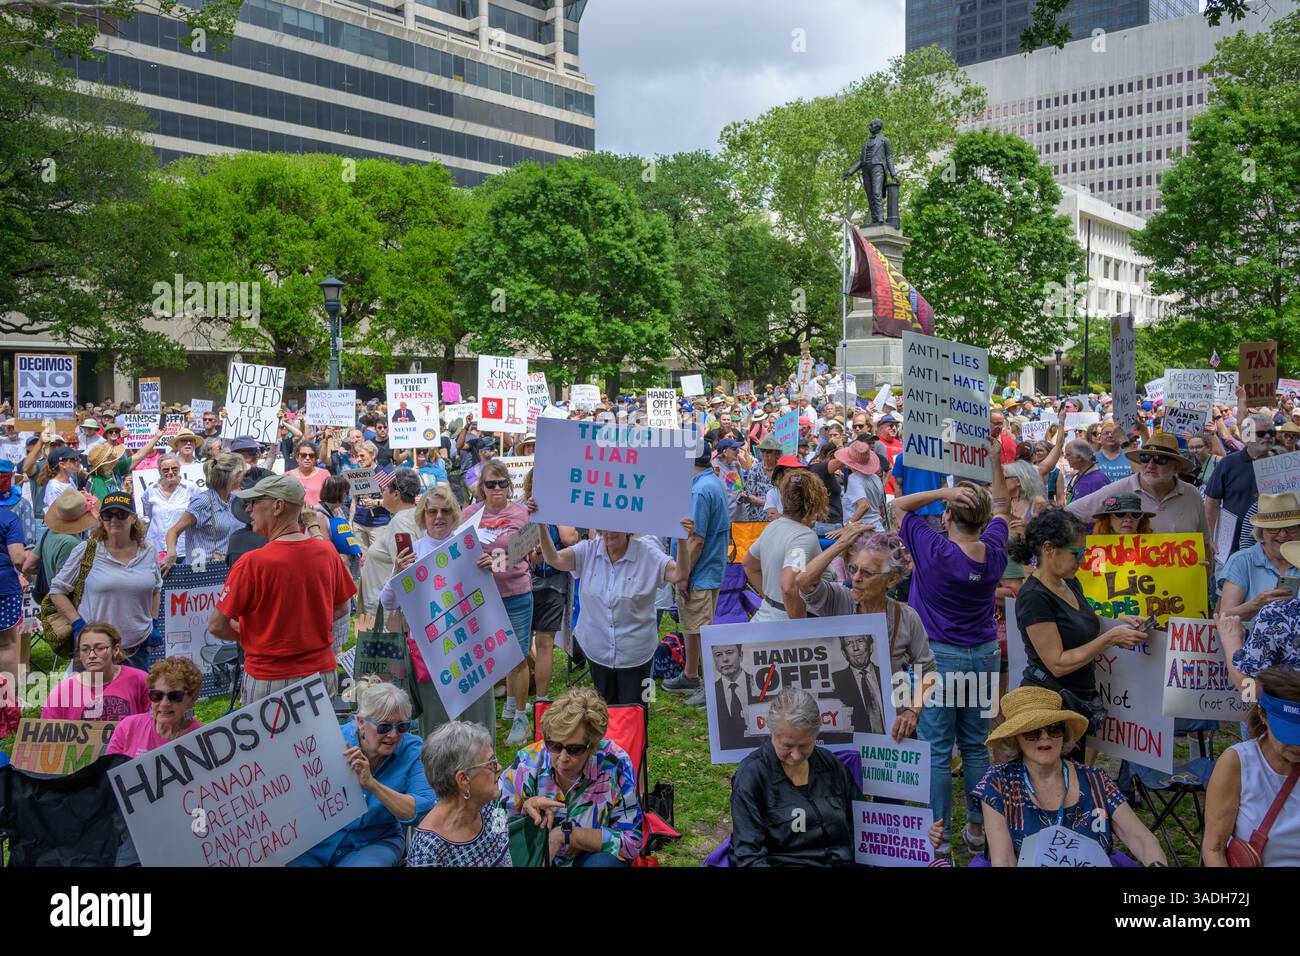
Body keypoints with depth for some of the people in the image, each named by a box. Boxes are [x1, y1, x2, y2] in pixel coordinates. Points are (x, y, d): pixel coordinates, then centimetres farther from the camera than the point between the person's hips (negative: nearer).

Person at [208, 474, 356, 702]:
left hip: (269, 680, -4)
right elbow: (342, 608, 10)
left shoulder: (251, 563, -17)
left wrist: (248, 636, 8)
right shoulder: (328, 552, -2)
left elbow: (217, 626, -9)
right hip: (323, 672, 5)